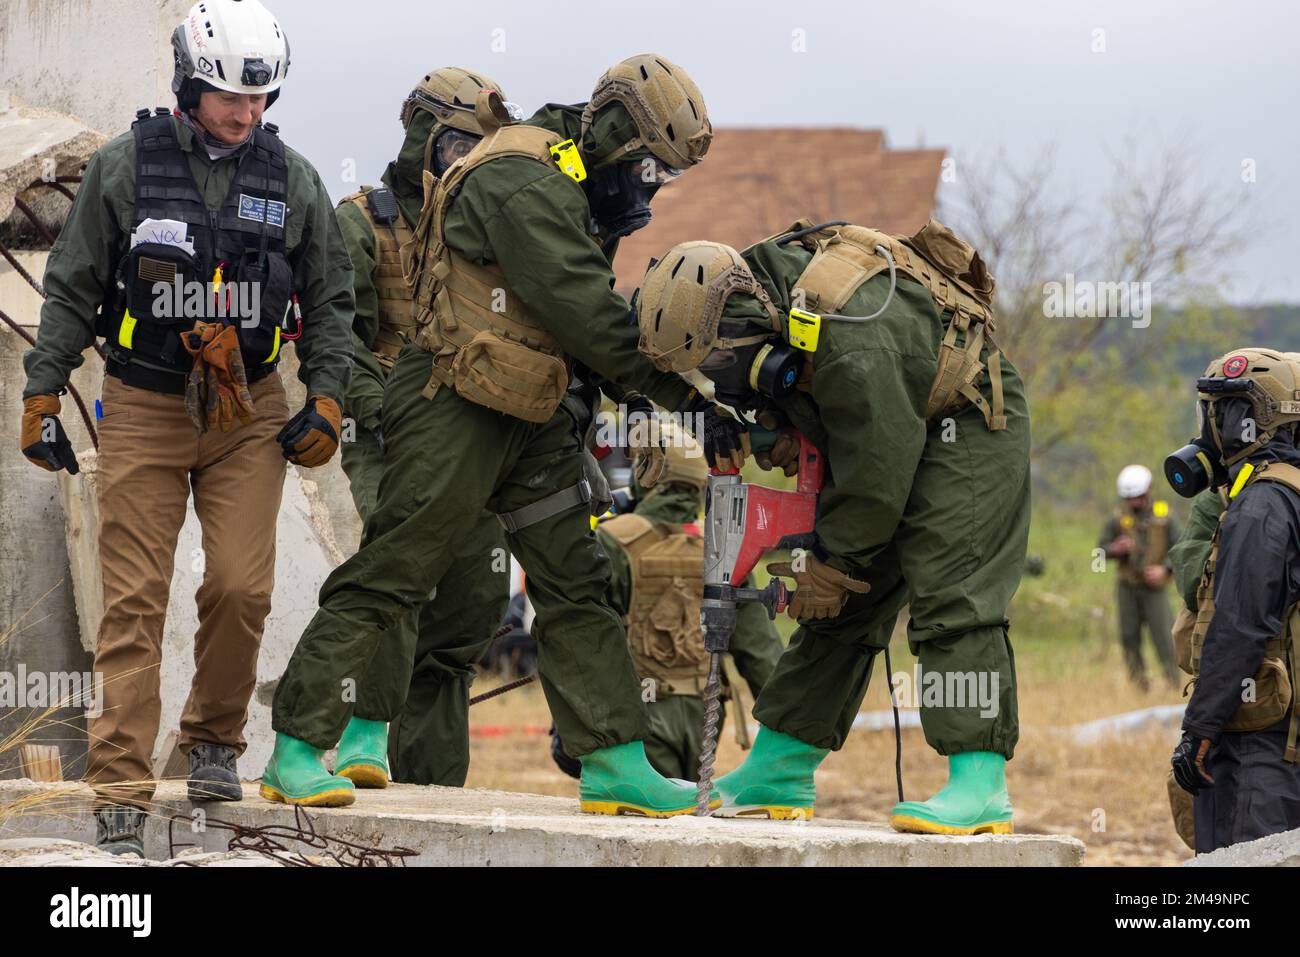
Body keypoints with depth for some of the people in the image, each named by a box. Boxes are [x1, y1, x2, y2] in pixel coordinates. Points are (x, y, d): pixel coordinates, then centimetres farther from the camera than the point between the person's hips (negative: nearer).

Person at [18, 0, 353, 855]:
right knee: (135, 601, -5)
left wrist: (326, 400, 3)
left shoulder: (292, 180, 4)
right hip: (143, 408, -2)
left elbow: (330, 298, 12)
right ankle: (121, 796, -3)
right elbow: (72, 292, 4)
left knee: (243, 587, -9)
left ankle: (215, 740, 17)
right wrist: (42, 397, 2)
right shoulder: (123, 168, -2)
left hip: (248, 412, 2)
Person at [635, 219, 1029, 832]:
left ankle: (982, 786, -24)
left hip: (969, 420, -9)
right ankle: (777, 771, 8)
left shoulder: (850, 341, -39)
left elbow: (877, 473, -30)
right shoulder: (755, 281, -12)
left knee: (950, 594, -20)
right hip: (886, 431, 9)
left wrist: (833, 567, -19)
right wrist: (787, 427, -6)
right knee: (835, 613, 6)